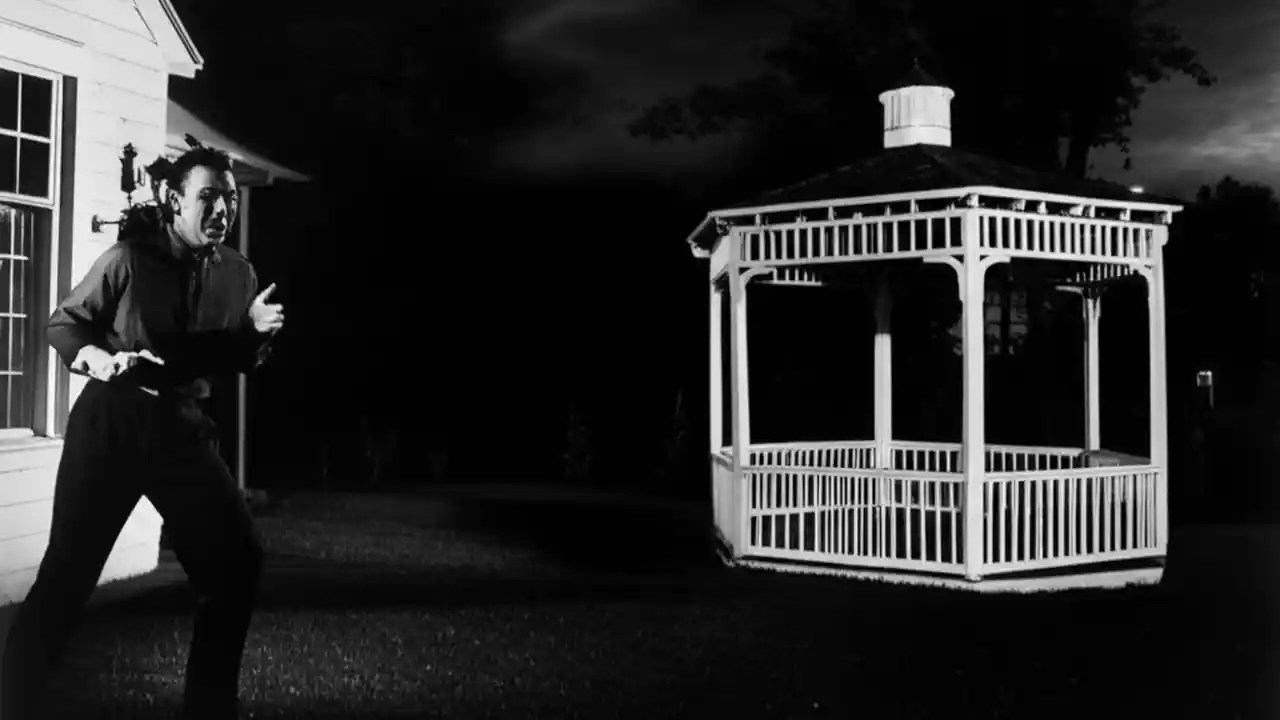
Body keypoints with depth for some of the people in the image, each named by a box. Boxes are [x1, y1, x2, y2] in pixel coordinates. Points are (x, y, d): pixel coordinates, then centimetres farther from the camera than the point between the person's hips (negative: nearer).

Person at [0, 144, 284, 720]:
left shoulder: (237, 273, 4)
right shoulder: (129, 258, -9)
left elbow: (237, 360, 14)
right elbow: (61, 324, 0)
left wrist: (258, 332, -7)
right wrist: (100, 360, -18)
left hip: (183, 426, 5)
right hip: (113, 421, -4)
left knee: (238, 559, 2)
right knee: (68, 571, -4)